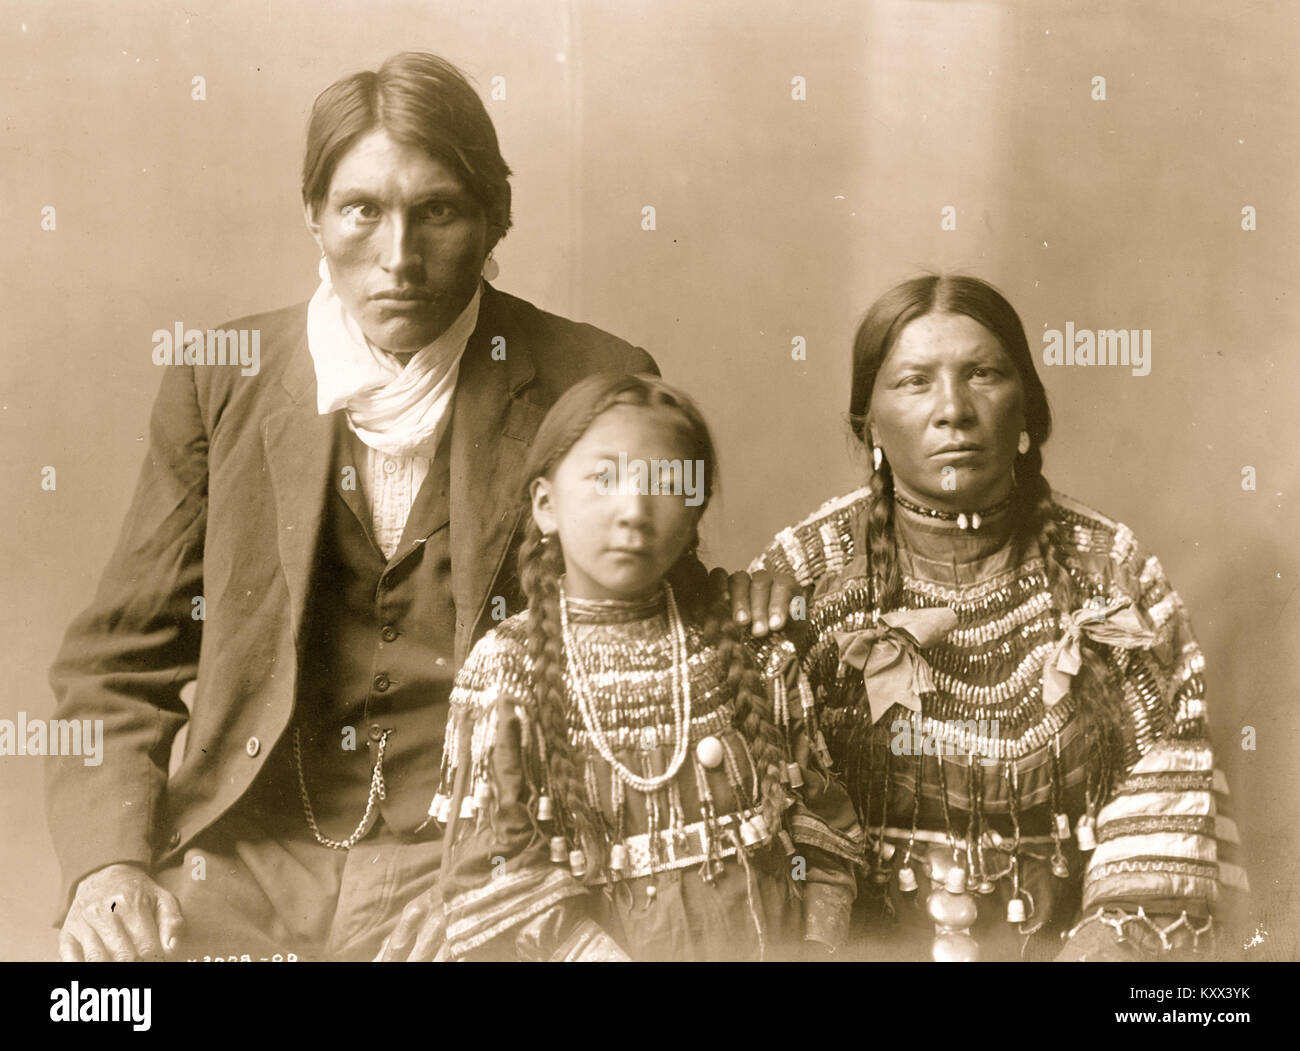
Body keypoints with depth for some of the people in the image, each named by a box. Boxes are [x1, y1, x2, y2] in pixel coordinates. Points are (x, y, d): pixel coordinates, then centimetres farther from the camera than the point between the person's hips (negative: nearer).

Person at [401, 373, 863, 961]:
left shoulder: (747, 648, 5)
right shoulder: (507, 670, -2)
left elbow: (821, 829, 9)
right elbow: (497, 883, -6)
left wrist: (817, 944, -3)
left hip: (767, 950, 3)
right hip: (613, 948, -2)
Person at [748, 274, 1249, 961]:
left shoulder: (1110, 570, 4)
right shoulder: (800, 571, -1)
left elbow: (1167, 814, 3)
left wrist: (1116, 938, -11)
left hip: (1063, 941, 2)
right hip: (863, 944, -1)